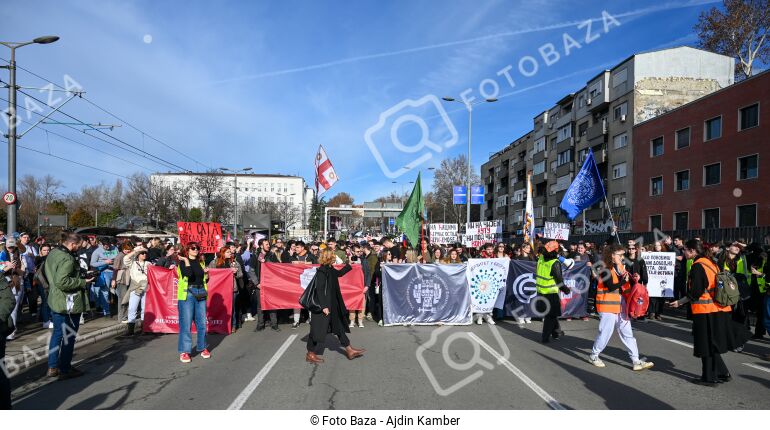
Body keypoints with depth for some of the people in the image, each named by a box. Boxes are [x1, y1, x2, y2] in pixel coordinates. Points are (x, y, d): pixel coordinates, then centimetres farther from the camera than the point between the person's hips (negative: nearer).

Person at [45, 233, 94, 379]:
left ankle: (52, 367, 28)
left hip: (55, 300, 10)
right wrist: (82, 282, -22)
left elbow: (45, 274, 19)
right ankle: (65, 370, 13)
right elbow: (62, 282, -32)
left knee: (57, 333, 20)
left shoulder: (52, 253, 8)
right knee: (69, 336, 3)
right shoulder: (67, 259, -24)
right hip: (68, 303, -10)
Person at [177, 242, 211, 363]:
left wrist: (206, 273, 1)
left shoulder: (201, 262, 14)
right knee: (186, 323, -4)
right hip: (187, 293, -5)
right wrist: (186, 261, -17)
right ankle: (184, 351, 3)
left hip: (200, 293, 5)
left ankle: (203, 348, 20)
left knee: (202, 322, 8)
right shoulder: (183, 262, -1)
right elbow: (188, 274, -21)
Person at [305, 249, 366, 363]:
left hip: (332, 305, 10)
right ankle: (310, 354, 14)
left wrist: (349, 265, 28)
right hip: (324, 305, -10)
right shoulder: (322, 271, -20)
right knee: (319, 329, 0)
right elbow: (319, 289, -23)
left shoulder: (330, 269, 7)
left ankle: (349, 350, 22)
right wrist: (324, 306, -24)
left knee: (339, 326, 14)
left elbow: (339, 273, 30)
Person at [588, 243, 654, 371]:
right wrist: (624, 281, -27)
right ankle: (593, 356, 17)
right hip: (608, 304, -7)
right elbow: (611, 287, -21)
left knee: (627, 333, 8)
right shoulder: (606, 268, -13)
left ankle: (636, 361, 11)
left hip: (621, 304, 7)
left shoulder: (621, 267, 9)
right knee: (606, 332, 0)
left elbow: (627, 285, 10)